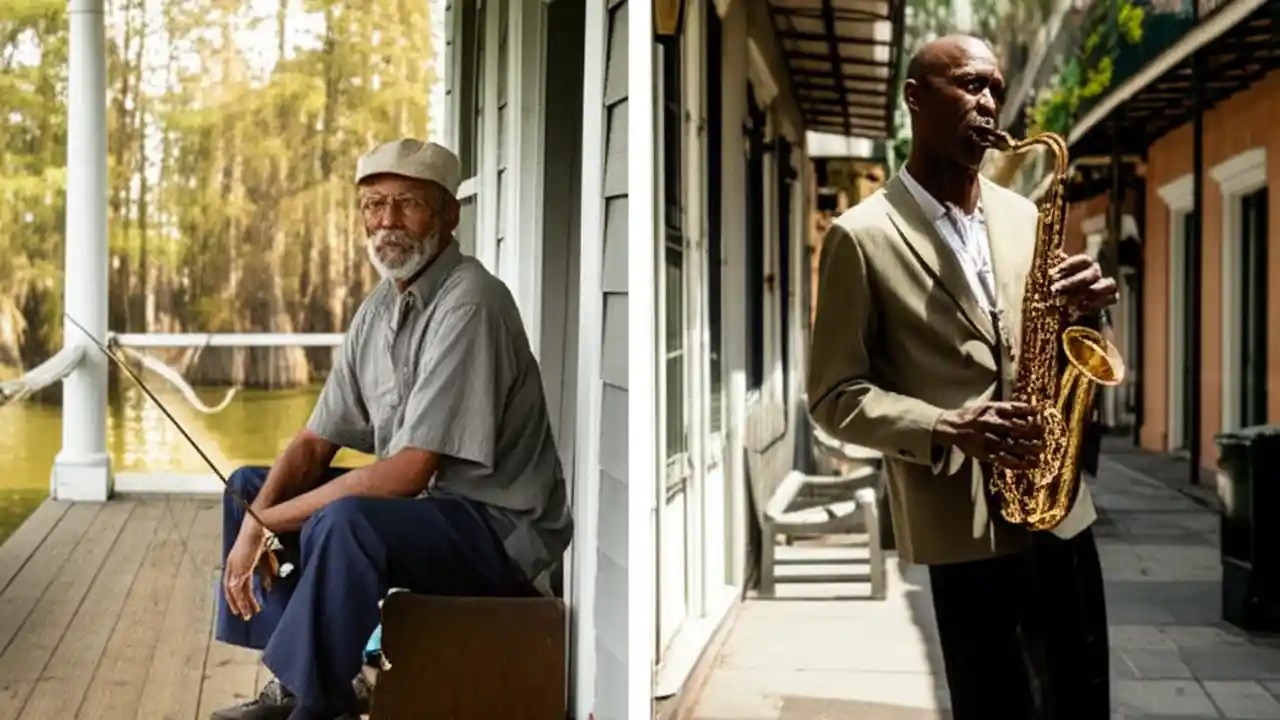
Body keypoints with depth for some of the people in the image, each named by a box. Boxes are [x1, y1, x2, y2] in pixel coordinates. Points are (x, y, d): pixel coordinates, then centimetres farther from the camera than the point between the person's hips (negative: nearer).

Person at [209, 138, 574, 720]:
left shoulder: (468, 304, -21)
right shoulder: (380, 307, 7)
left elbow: (410, 470, -25)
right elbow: (316, 443, 8)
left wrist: (267, 523, -19)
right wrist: (255, 521, -11)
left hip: (501, 528, -9)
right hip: (423, 503, 10)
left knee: (344, 522, -35)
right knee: (249, 486, 11)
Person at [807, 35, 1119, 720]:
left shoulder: (1022, 215, 12)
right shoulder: (862, 236, -5)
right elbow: (833, 395, -6)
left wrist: (1082, 311, -5)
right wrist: (947, 429, -21)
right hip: (968, 521, -6)